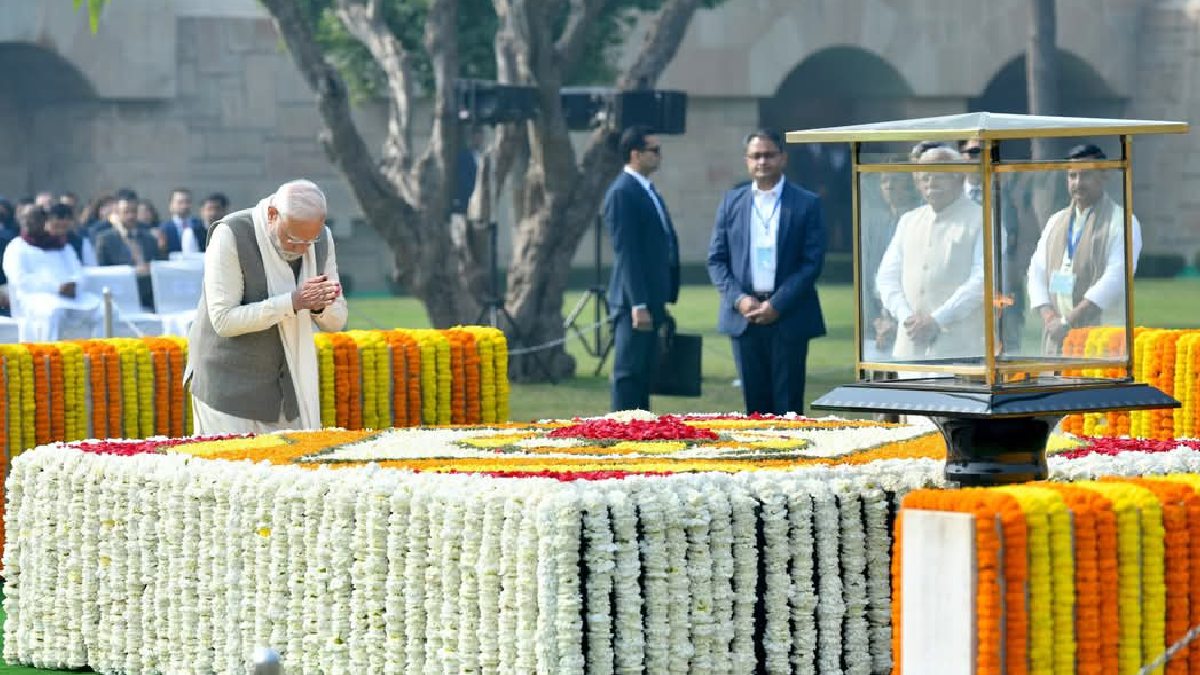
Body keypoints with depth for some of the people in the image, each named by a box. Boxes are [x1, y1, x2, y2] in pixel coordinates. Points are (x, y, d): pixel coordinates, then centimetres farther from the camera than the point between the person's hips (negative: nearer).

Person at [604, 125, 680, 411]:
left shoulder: (649, 191, 17)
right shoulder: (622, 193, -13)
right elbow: (626, 252, -18)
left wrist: (666, 298, 16)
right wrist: (638, 304, -21)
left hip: (652, 299, 9)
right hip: (635, 302, -9)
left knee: (644, 371, 11)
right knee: (629, 371, -6)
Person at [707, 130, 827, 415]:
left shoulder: (806, 204, 1)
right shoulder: (732, 202, 10)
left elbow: (812, 262, -4)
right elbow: (716, 259, 9)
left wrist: (777, 305, -12)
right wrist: (738, 299, -7)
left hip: (788, 316, -3)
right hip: (744, 315, 3)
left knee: (787, 403, -3)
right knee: (755, 401, 4)